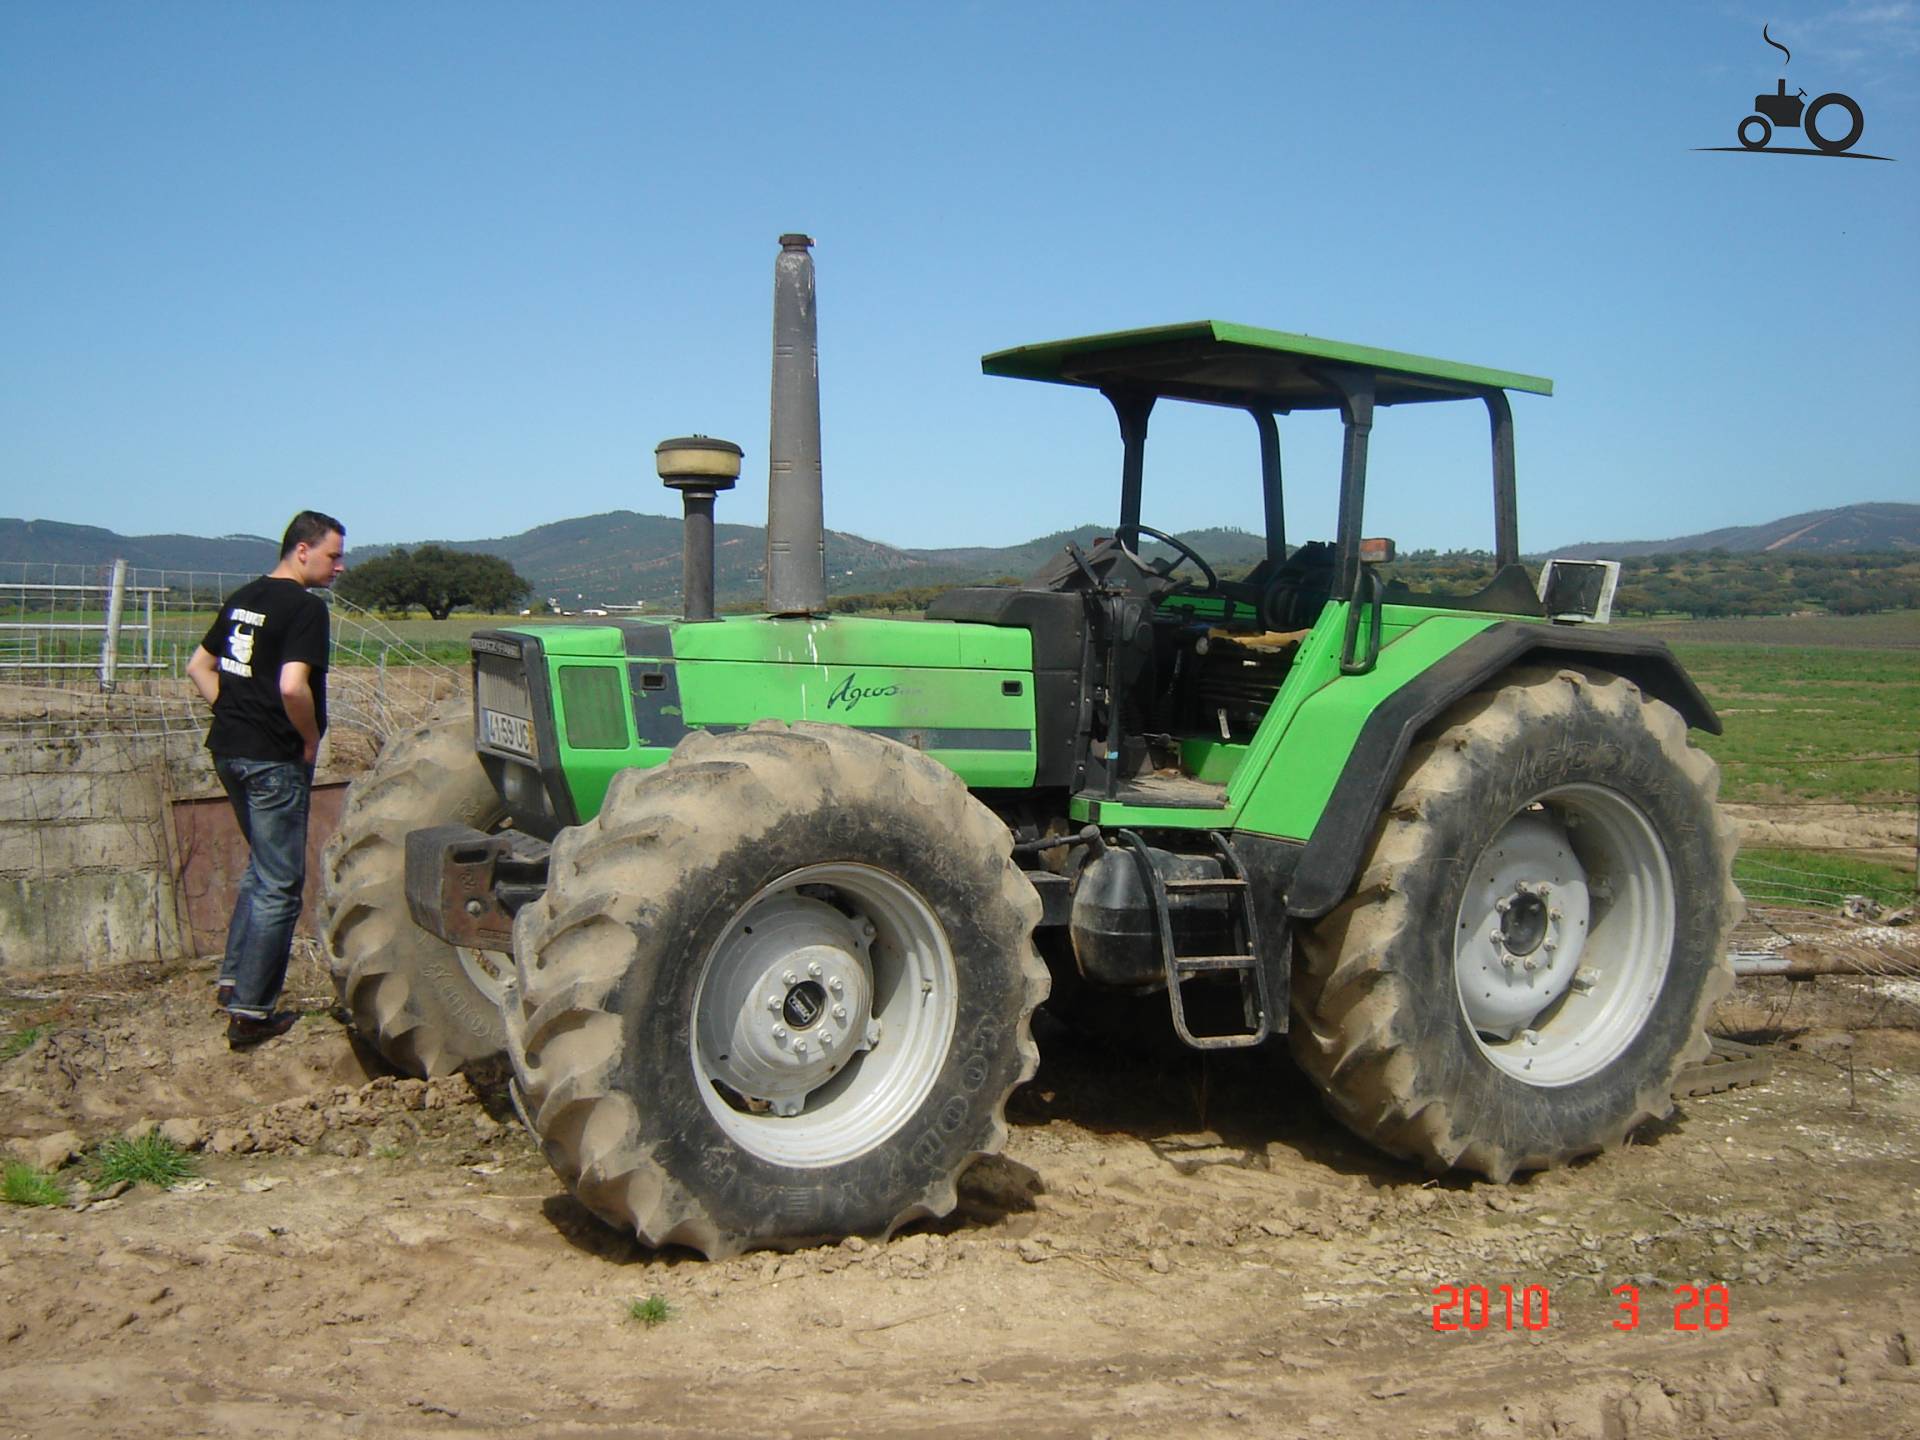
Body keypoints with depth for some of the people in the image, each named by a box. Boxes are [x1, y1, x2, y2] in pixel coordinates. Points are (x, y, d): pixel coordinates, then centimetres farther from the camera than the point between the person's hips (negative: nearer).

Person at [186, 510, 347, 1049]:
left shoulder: (242, 597, 12)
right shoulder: (305, 607, -15)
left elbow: (198, 667, 19)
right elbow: (292, 687, -27)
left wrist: (232, 714, 12)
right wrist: (310, 740, -12)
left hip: (229, 748, 9)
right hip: (275, 759, -9)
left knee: (262, 865, 25)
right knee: (280, 884, 0)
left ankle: (234, 978, 27)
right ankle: (249, 1013, 4)